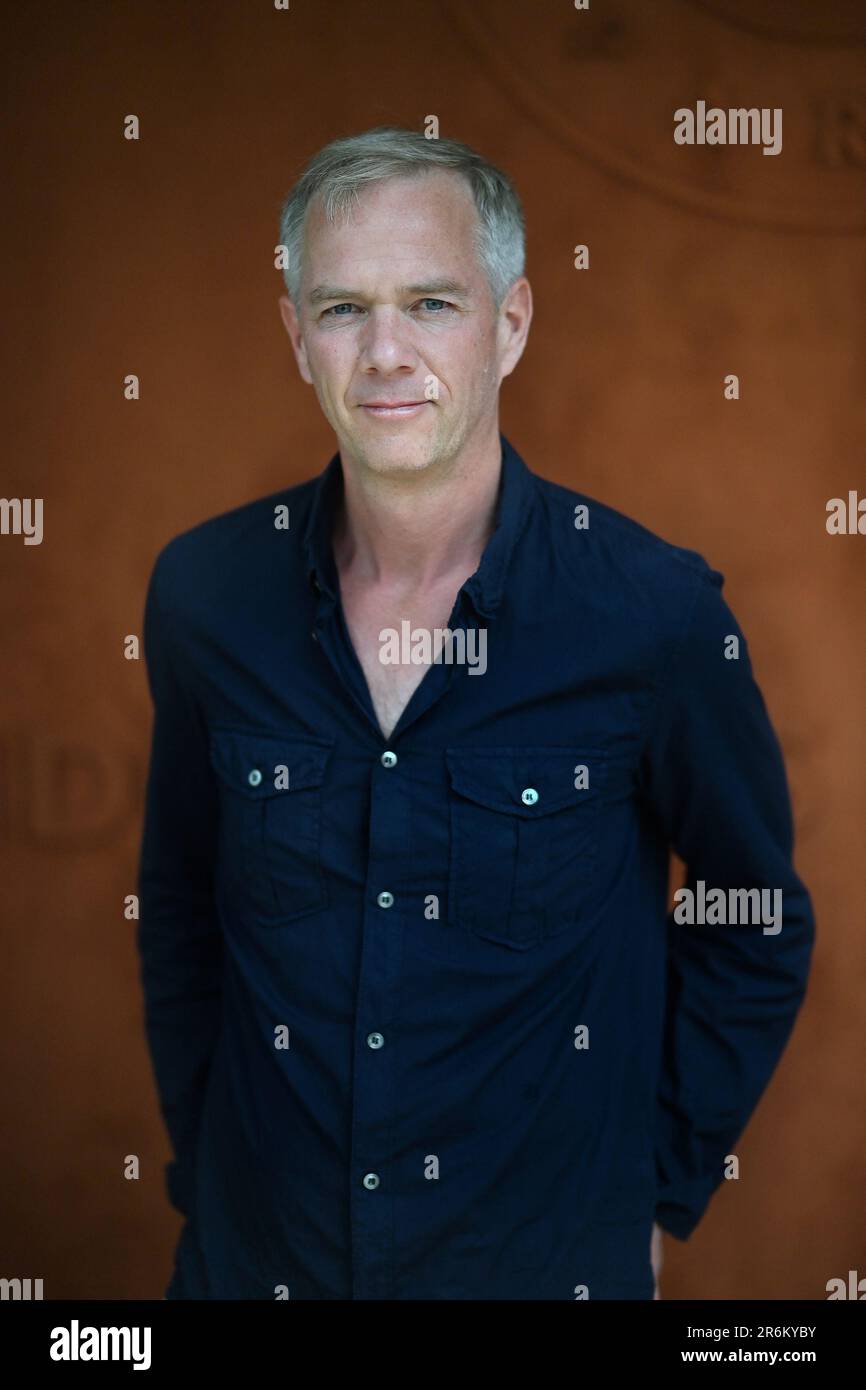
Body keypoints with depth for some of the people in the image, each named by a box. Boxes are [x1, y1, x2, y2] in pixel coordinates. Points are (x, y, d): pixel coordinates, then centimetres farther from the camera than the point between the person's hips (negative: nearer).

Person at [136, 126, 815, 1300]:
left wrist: (659, 1193, -1)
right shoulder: (205, 590, -9)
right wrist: (202, 1173, 6)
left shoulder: (658, 614, -17)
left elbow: (758, 932, -4)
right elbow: (179, 908, 4)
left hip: (551, 1253, -2)